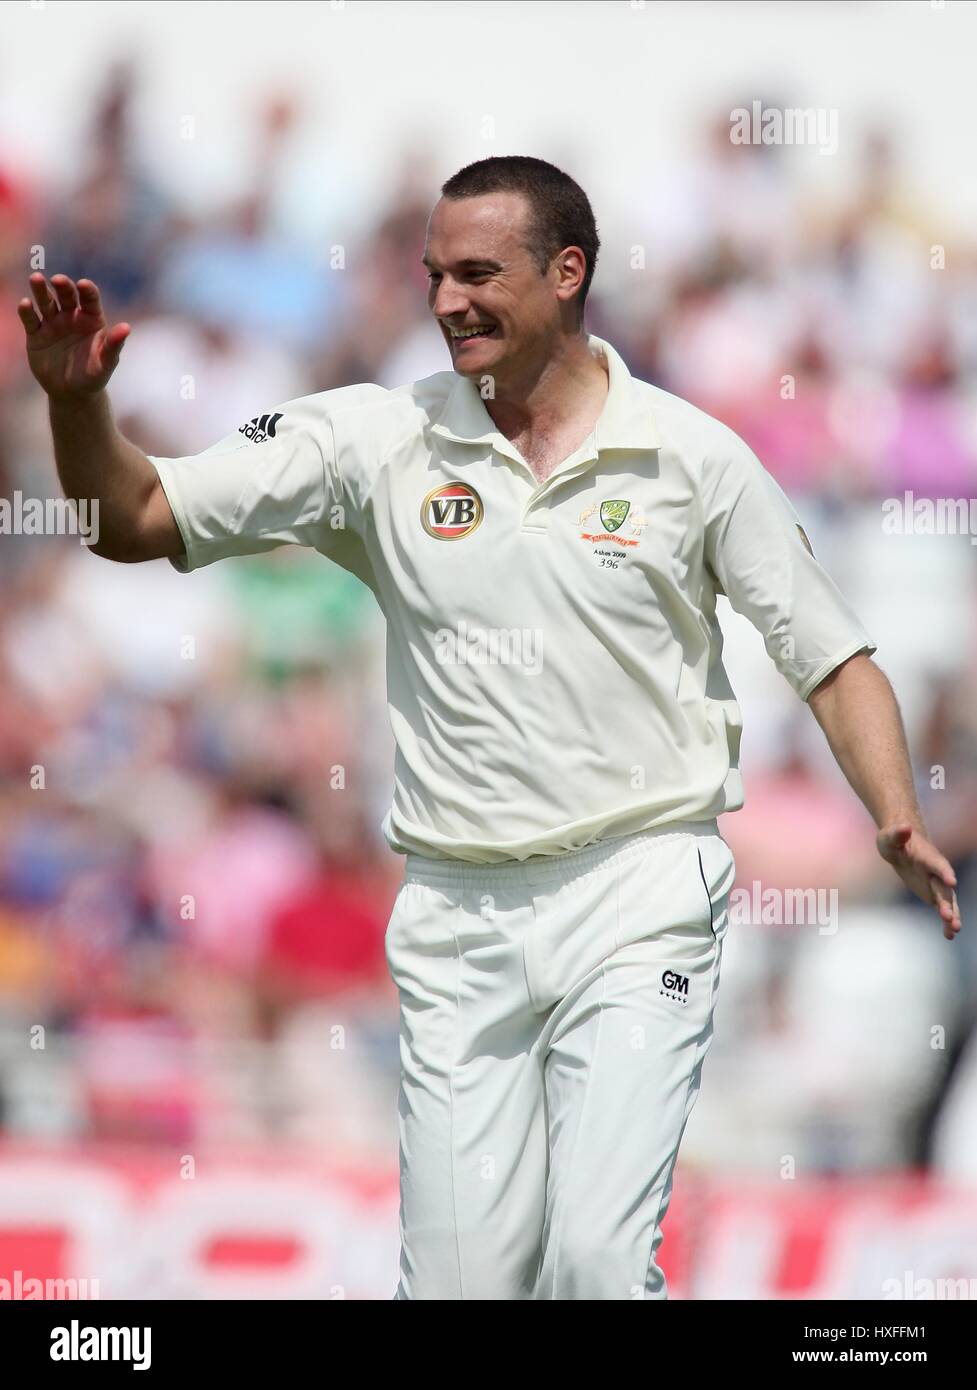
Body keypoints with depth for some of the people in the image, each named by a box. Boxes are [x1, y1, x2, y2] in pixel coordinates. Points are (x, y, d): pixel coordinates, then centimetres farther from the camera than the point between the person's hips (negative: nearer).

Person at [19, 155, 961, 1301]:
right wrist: (77, 400, -17)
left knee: (598, 1261, -17)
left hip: (637, 900, -2)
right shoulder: (376, 440, 3)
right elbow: (136, 518, 2)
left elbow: (831, 658, 6)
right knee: (460, 1278, 0)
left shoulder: (693, 455, 1)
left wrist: (898, 822, -9)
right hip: (456, 915, 2)